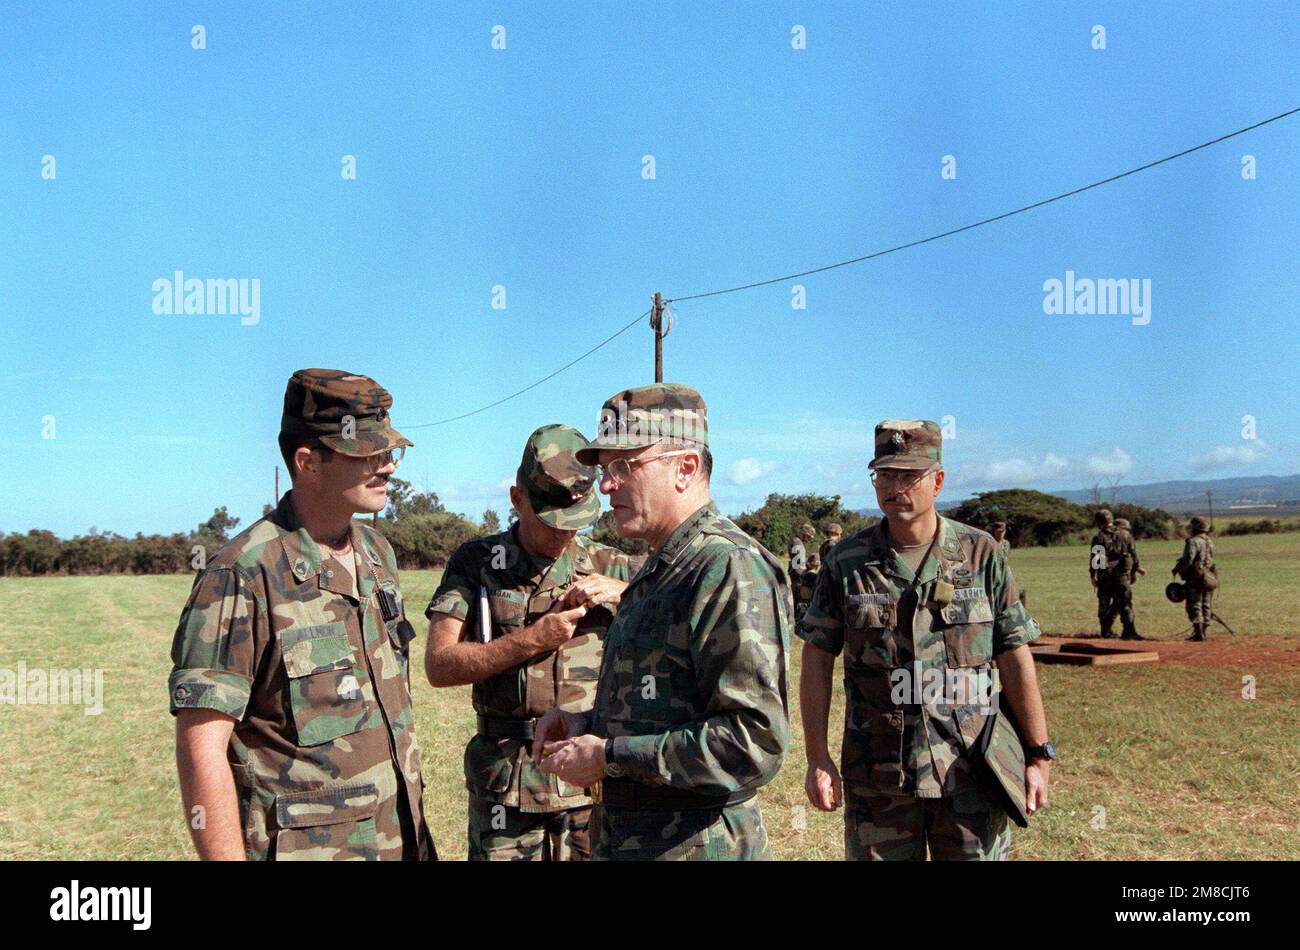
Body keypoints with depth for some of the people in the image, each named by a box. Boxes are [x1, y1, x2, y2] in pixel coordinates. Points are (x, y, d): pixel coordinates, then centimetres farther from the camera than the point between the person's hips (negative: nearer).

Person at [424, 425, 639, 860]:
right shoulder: (475, 562, 1)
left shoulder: (611, 567, 3)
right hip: (505, 784, -1)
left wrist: (622, 593, -16)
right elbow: (439, 666, -8)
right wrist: (533, 640, -17)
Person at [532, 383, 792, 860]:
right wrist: (588, 725, 3)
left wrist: (609, 757, -20)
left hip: (695, 845, -9)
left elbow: (754, 741, -26)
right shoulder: (659, 570, 10)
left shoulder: (731, 569, -20)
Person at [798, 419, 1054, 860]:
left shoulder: (982, 555, -2)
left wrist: (1038, 755, 0)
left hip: (970, 774, 0)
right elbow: (817, 660, 1)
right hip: (875, 780, 1)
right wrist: (817, 759, -3)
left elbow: (1014, 658, 1)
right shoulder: (845, 562, -2)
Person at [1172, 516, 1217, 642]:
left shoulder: (1193, 542, -14)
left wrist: (1176, 569, -6)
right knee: (1206, 606, 12)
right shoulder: (1210, 542, 13)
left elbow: (1188, 560, -21)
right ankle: (1205, 632, 15)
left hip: (1195, 578, -8)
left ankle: (1198, 633, -8)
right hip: (1208, 578, 8)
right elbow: (1210, 559, 16)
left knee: (1194, 606, -4)